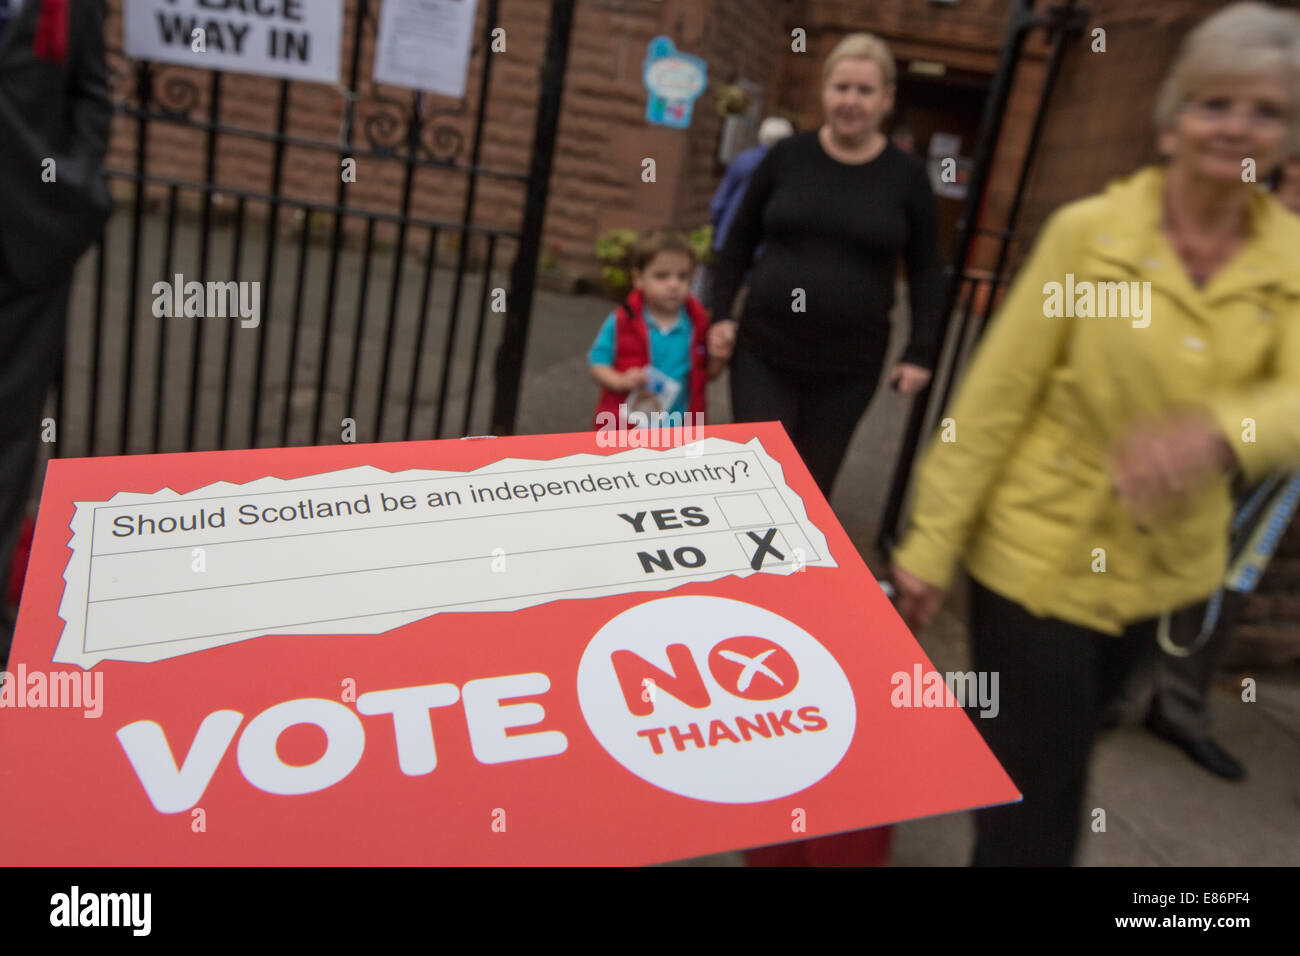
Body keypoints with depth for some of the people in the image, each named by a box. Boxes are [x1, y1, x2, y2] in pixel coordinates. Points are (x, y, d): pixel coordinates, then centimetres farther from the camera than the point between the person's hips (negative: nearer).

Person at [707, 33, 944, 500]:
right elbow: (740, 240, 10)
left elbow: (926, 271, 6)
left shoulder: (906, 175, 0)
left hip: (848, 368, 0)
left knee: (812, 487, 7)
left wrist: (920, 352, -1)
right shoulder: (787, 156, 1)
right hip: (764, 354, 0)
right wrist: (721, 313, 2)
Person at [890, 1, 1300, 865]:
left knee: (1056, 756, 26)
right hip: (1038, 554, -4)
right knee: (1036, 810, 3)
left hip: (1164, 571, 4)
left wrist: (1218, 429, -41)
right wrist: (932, 542, -12)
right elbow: (997, 393, -11)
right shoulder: (1090, 228, -11)